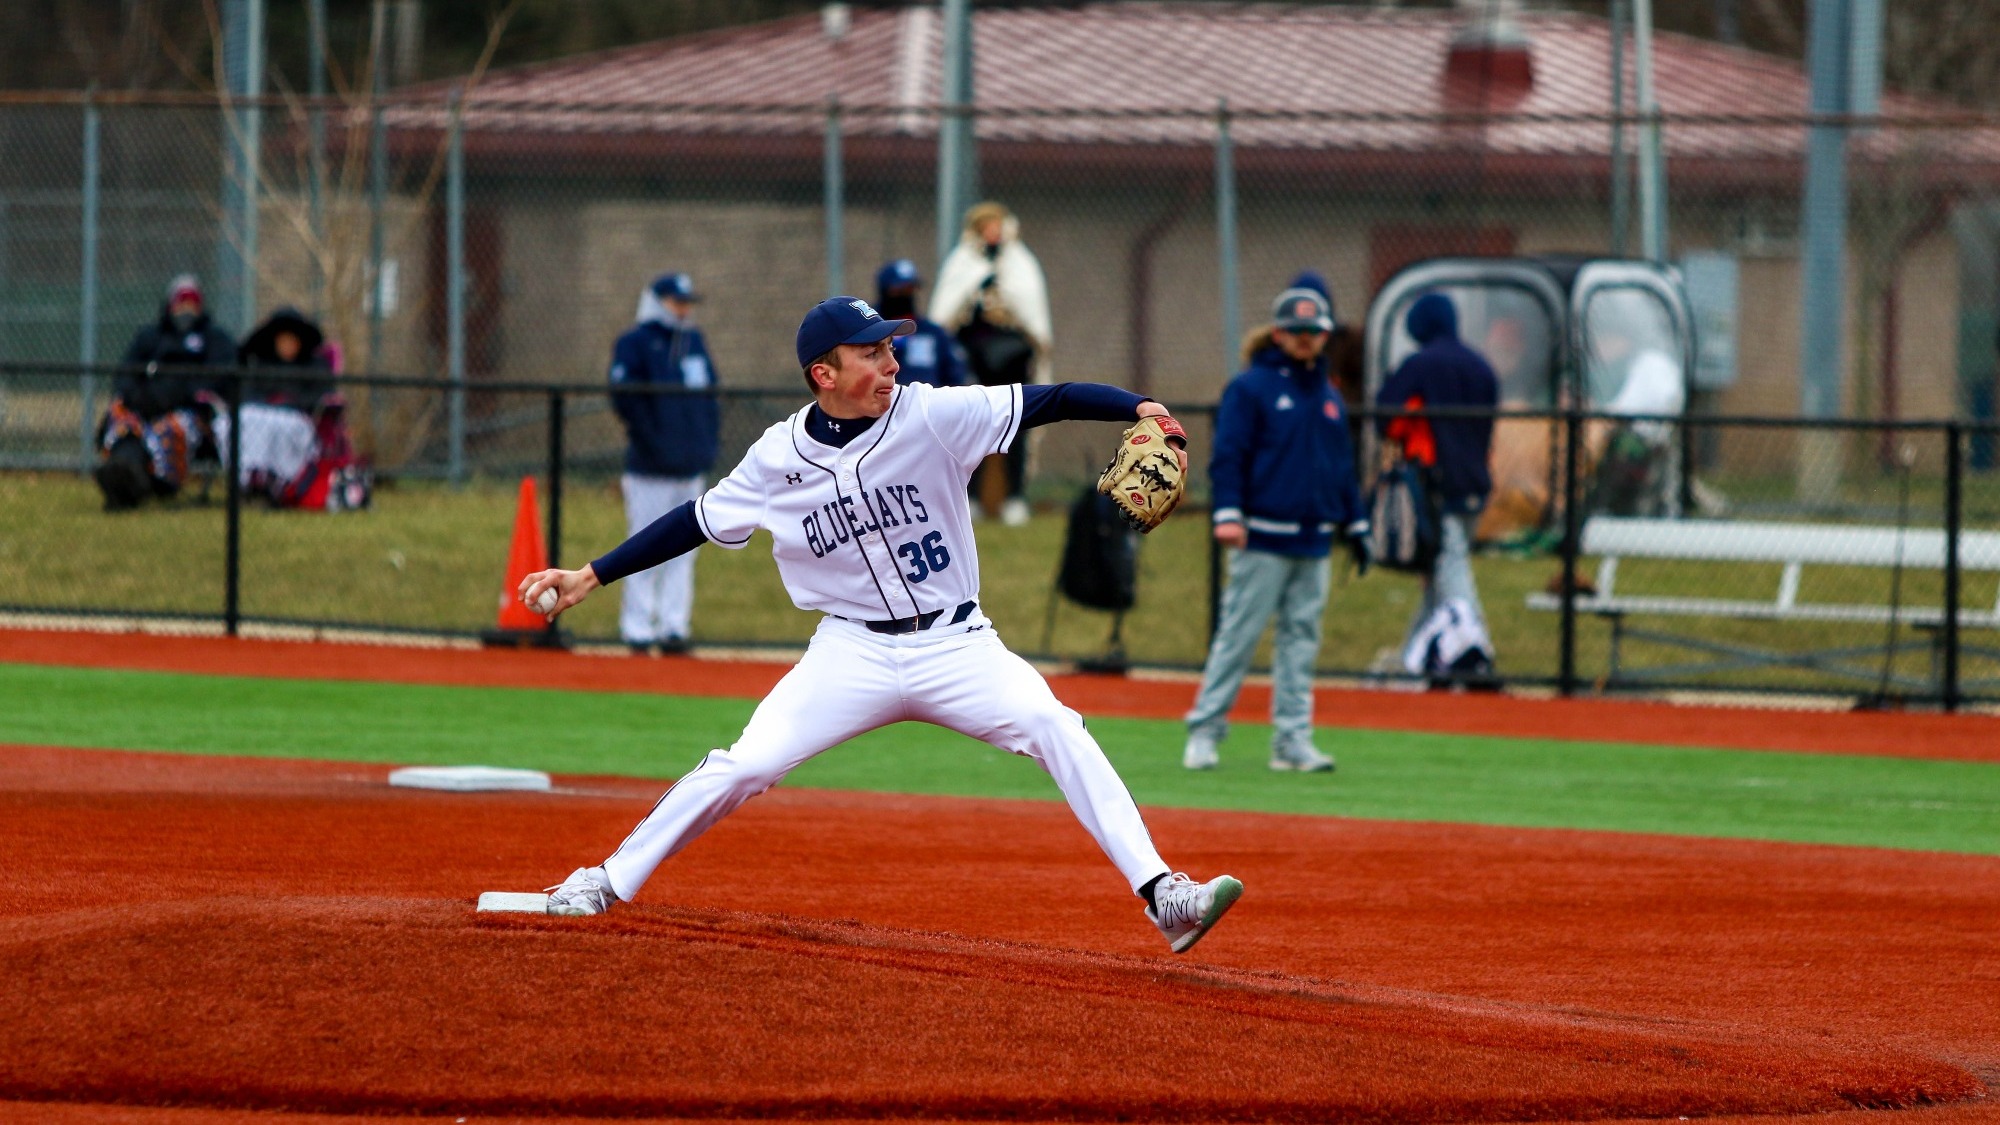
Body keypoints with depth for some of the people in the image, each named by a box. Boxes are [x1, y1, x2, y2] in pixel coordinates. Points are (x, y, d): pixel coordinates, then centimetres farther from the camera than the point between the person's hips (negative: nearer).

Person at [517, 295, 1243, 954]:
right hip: (854, 652, 1)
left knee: (1053, 729, -23)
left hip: (954, 645, -1)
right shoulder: (781, 458, -5)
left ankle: (1160, 893, -24)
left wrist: (1137, 410, -31)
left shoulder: (932, 416, -11)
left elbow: (1045, 403, -16)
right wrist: (589, 578, 5)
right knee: (743, 766, -9)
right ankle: (610, 882, 9)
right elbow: (698, 522, 7)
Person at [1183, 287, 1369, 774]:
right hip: (1264, 539, -6)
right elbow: (1228, 456, -8)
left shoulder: (1329, 396, 16)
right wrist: (1228, 514, -19)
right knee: (1237, 636, -6)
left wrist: (1355, 525, 20)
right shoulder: (1251, 387, -2)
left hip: (1314, 541, 6)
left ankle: (1292, 739, 8)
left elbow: (1343, 465, 23)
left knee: (1301, 640, 5)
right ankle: (1204, 730, 0)